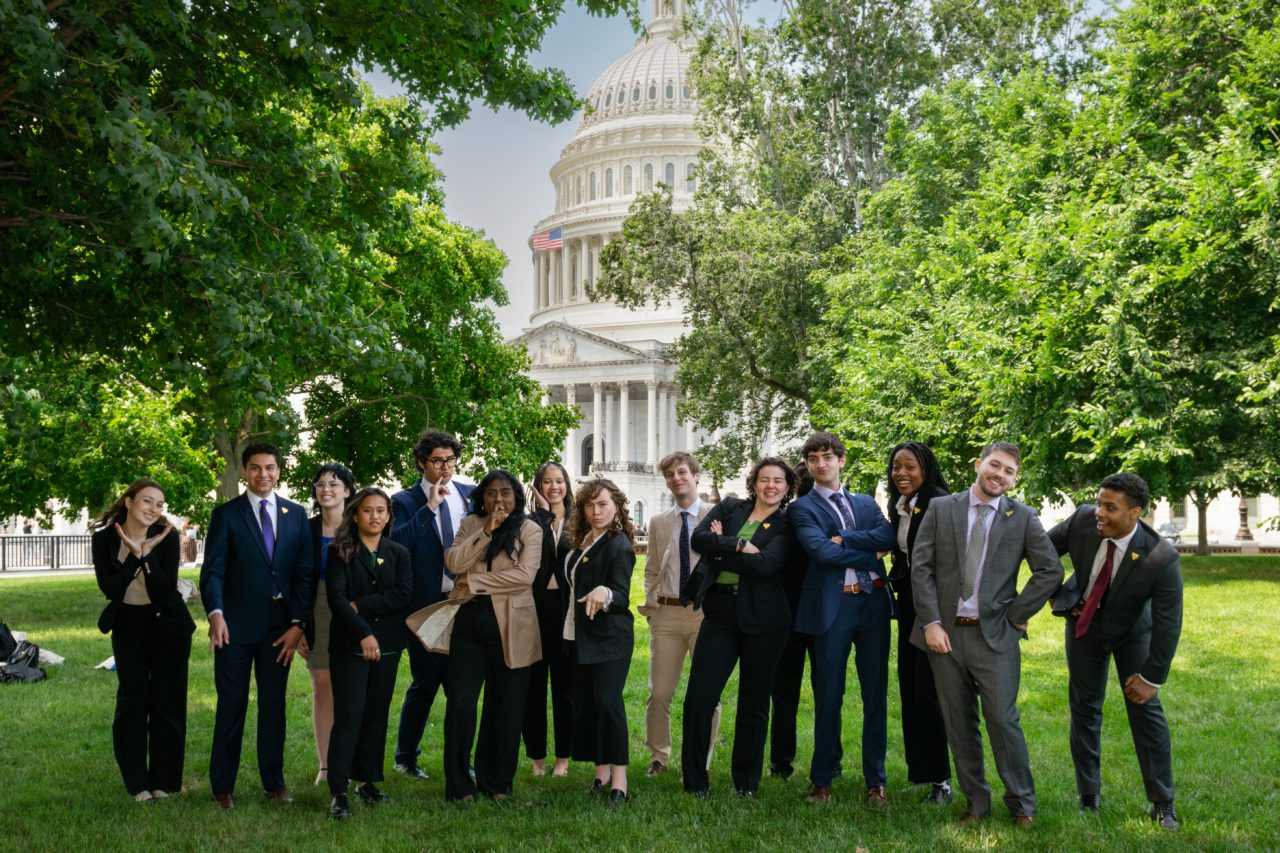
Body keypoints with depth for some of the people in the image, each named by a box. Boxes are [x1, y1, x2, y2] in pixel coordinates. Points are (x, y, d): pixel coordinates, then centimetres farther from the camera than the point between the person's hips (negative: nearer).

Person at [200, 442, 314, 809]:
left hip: (279, 625, 2)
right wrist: (215, 613, -23)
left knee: (274, 705, 9)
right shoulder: (226, 514, 1)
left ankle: (273, 782, 20)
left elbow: (304, 572, 5)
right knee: (231, 706, 4)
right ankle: (222, 785, 15)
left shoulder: (296, 514, 8)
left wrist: (298, 623, -3)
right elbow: (213, 569, -7)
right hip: (236, 625, -2)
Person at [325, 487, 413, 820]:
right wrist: (363, 633, -18)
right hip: (349, 643, -3)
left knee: (377, 714, 7)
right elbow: (335, 597, -10)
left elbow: (403, 594, -5)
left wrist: (361, 605, -12)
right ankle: (338, 791, -8)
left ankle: (367, 781, 17)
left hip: (387, 644, 3)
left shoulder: (399, 553, 9)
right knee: (349, 714, -9)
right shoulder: (340, 551, 1)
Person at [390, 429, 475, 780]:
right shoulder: (405, 500, -4)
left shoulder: (471, 495, 8)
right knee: (425, 683, 3)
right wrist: (430, 507, -24)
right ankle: (406, 757, 20)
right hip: (427, 603, -3)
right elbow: (396, 541, -21)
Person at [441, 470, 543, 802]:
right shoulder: (470, 525, 11)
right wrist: (486, 531, -11)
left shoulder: (529, 530, 1)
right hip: (469, 622, 2)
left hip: (510, 628, -2)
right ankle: (459, 785, 8)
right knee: (459, 703, -3)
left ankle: (497, 783, 19)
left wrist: (474, 582, -10)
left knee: (505, 708, 6)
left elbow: (524, 576, -12)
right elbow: (454, 563, -5)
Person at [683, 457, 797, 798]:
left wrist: (721, 548, -7)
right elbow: (699, 538, -5)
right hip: (720, 613, 2)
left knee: (754, 703, 8)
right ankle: (695, 782, 7)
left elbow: (764, 565, -16)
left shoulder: (786, 527, 1)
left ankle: (746, 783, 22)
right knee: (699, 698, -5)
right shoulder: (729, 508, 11)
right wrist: (739, 545, -16)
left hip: (762, 620, -2)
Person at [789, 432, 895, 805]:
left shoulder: (867, 503, 17)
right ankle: (822, 780, 13)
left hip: (873, 602, 4)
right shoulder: (802, 508, 4)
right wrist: (869, 556, -6)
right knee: (829, 697, 2)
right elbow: (821, 551, -13)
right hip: (833, 605, -3)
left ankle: (875, 779, 15)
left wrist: (843, 539, -12)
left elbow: (887, 537, -3)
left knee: (876, 695, 6)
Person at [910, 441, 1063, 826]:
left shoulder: (1023, 517, 4)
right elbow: (921, 567, 1)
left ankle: (1021, 804, 15)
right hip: (945, 633, 2)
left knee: (1003, 721, -3)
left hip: (994, 635, -1)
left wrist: (1016, 615, -4)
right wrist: (931, 623, -7)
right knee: (959, 726, 8)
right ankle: (976, 803, 21)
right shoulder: (940, 509, 5)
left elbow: (1051, 570, 0)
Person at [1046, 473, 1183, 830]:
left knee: (1145, 707, -4)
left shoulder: (1162, 558, -34)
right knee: (1084, 708, 7)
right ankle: (1089, 797, 19)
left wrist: (1151, 676, -19)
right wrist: (1057, 594, -8)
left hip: (1132, 630, -3)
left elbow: (1169, 624, -25)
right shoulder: (1083, 519, -26)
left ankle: (1162, 804, 9)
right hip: (1083, 623, 3)